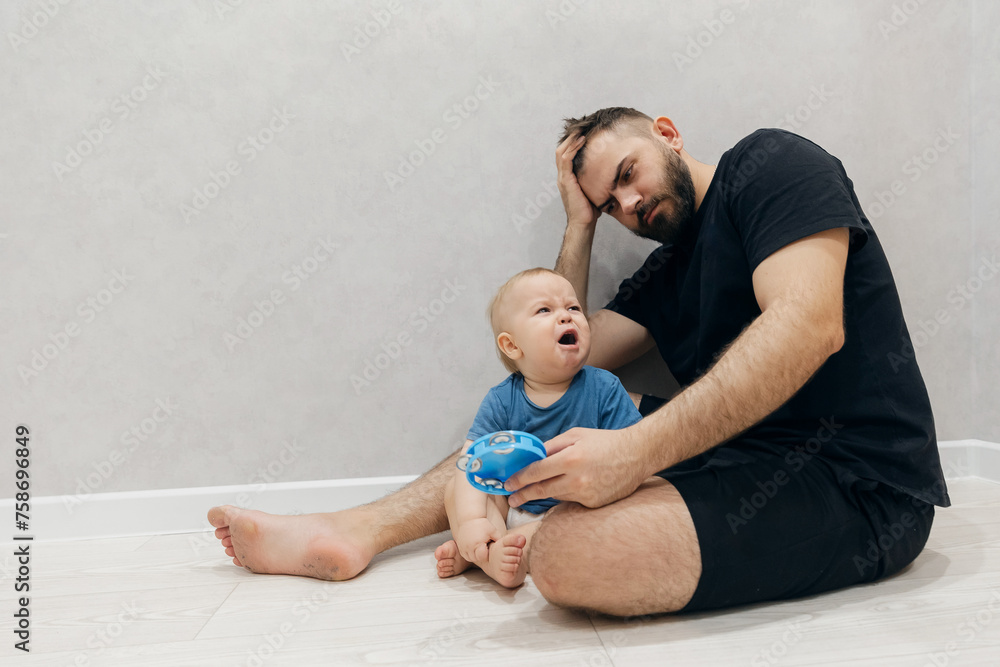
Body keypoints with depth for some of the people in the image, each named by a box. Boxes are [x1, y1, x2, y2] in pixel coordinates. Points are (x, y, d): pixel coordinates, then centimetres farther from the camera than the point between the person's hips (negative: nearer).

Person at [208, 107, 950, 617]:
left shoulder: (771, 163, -4)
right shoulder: (664, 272, 19)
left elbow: (810, 324, -22)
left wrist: (637, 449, -28)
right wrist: (579, 223, 13)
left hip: (854, 479, -8)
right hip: (740, 449, 8)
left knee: (572, 549, -31)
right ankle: (355, 532, 12)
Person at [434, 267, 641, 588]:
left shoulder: (604, 389, -11)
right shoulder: (501, 401, -9)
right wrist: (470, 520, -30)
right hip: (511, 508, 2)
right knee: (455, 487, -8)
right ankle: (492, 558, -28)